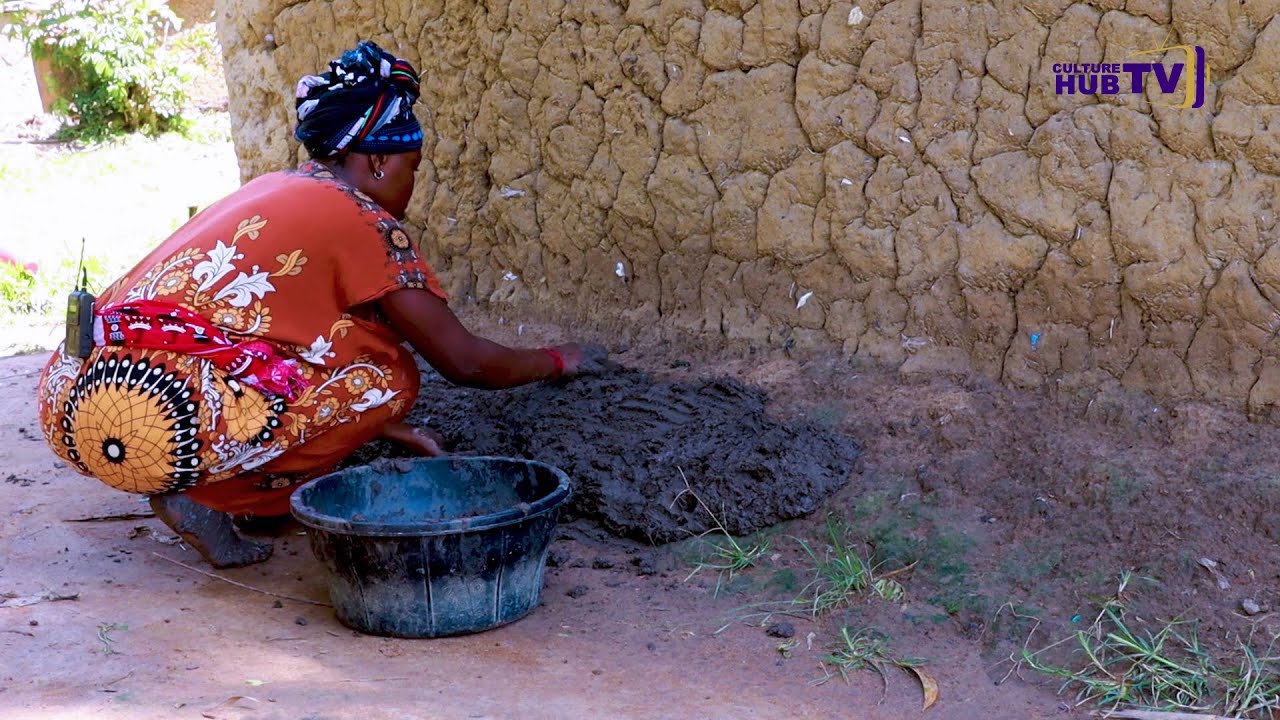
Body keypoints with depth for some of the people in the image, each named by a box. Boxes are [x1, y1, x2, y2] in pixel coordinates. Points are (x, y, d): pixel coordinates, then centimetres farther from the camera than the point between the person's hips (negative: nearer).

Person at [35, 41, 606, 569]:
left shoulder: (270, 191, 22)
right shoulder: (361, 218, -1)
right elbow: (464, 361, 3)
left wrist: (398, 434, 32)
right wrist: (554, 361, 22)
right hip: (156, 418, -9)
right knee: (386, 376, 3)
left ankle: (189, 483, 12)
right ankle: (205, 497, -2)